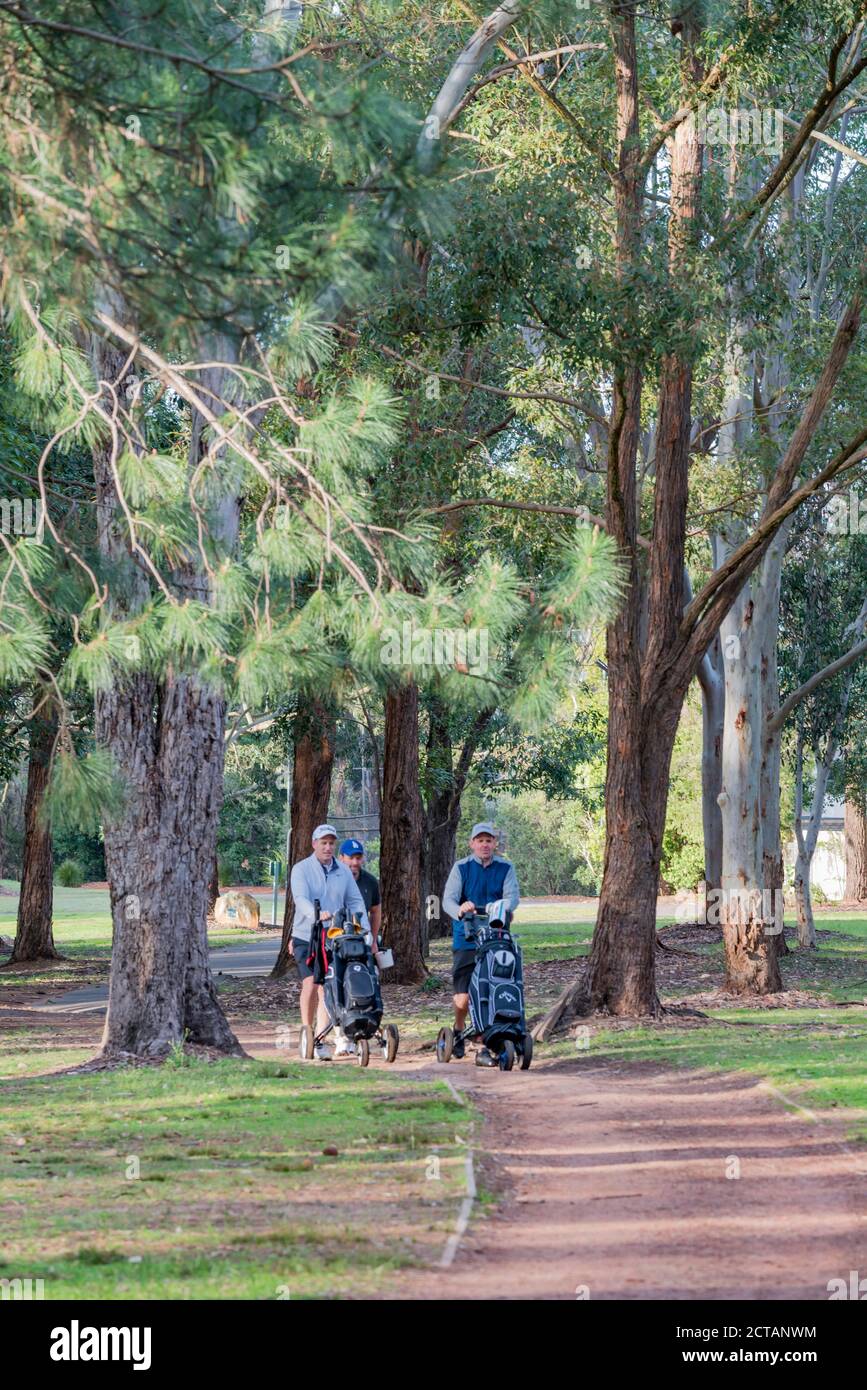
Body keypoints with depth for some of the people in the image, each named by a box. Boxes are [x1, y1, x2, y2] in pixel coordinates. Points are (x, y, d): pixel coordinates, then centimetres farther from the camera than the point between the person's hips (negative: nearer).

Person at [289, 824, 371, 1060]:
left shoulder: (343, 872, 10)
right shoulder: (301, 869, -2)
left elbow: (355, 901, 8)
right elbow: (301, 898, -17)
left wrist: (365, 929, -7)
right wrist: (317, 914, -37)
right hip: (306, 937, -3)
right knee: (310, 983, -12)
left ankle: (320, 1040, 0)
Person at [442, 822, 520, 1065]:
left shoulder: (506, 868, 8)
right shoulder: (461, 868, 4)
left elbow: (512, 895, -6)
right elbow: (448, 898, -7)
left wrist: (504, 908, -30)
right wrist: (460, 911, -30)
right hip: (466, 939, -1)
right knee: (463, 996, -3)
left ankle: (485, 1048, 0)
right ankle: (458, 1031, 28)